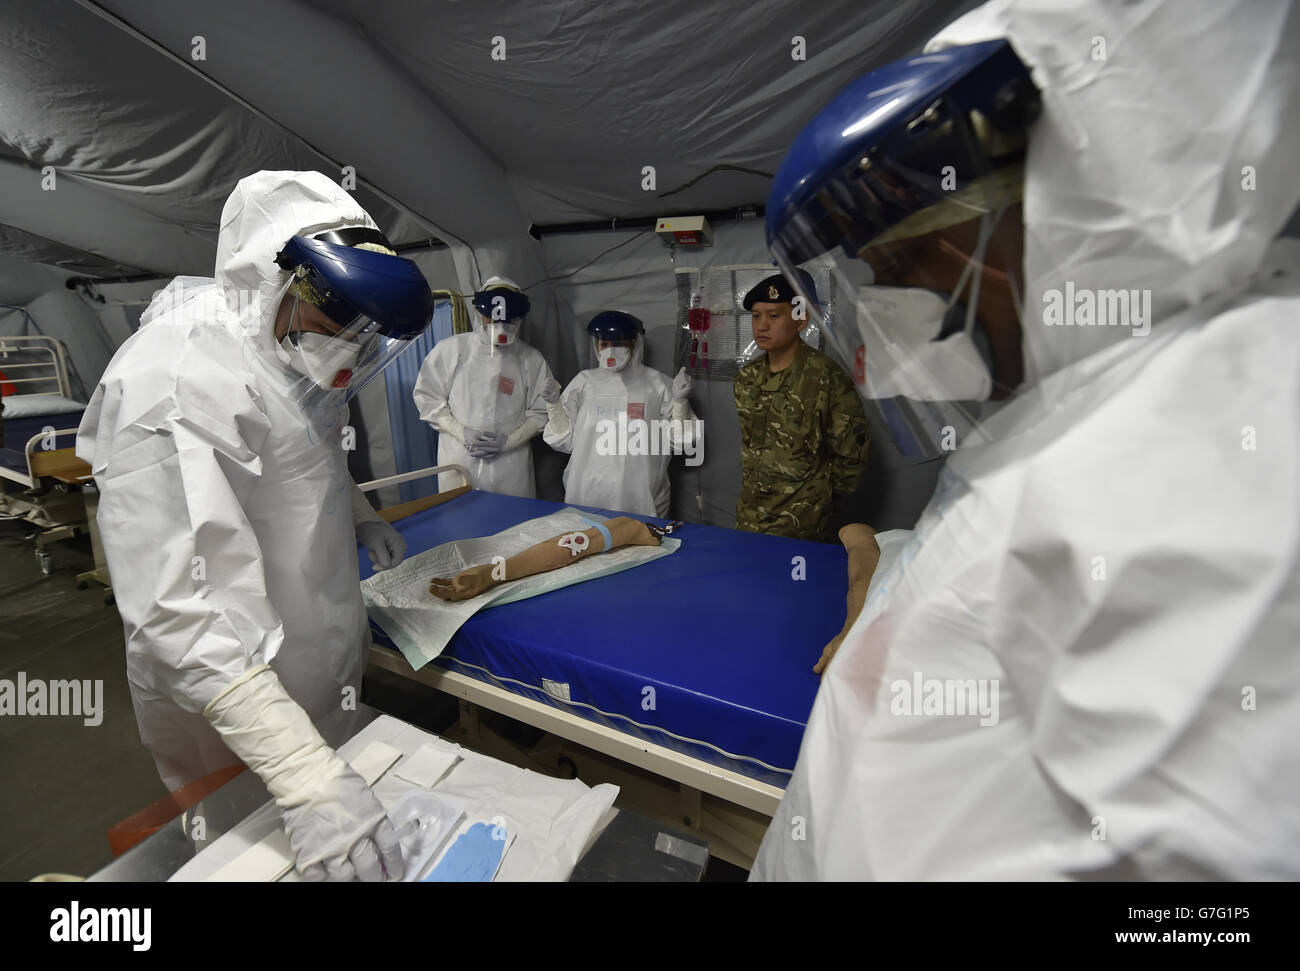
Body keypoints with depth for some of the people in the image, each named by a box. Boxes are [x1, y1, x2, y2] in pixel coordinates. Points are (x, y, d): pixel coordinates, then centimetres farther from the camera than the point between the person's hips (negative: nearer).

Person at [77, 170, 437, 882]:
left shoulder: (284, 352, 0)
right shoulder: (175, 382, -28)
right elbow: (179, 605, -35)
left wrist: (357, 513, 5)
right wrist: (305, 774, -40)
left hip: (324, 660, 8)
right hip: (228, 701, -7)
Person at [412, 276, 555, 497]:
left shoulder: (531, 359, 3)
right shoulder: (450, 349, 2)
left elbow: (540, 413, 4)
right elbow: (427, 396, 5)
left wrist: (508, 441, -10)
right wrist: (462, 433, -9)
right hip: (457, 465, 0)